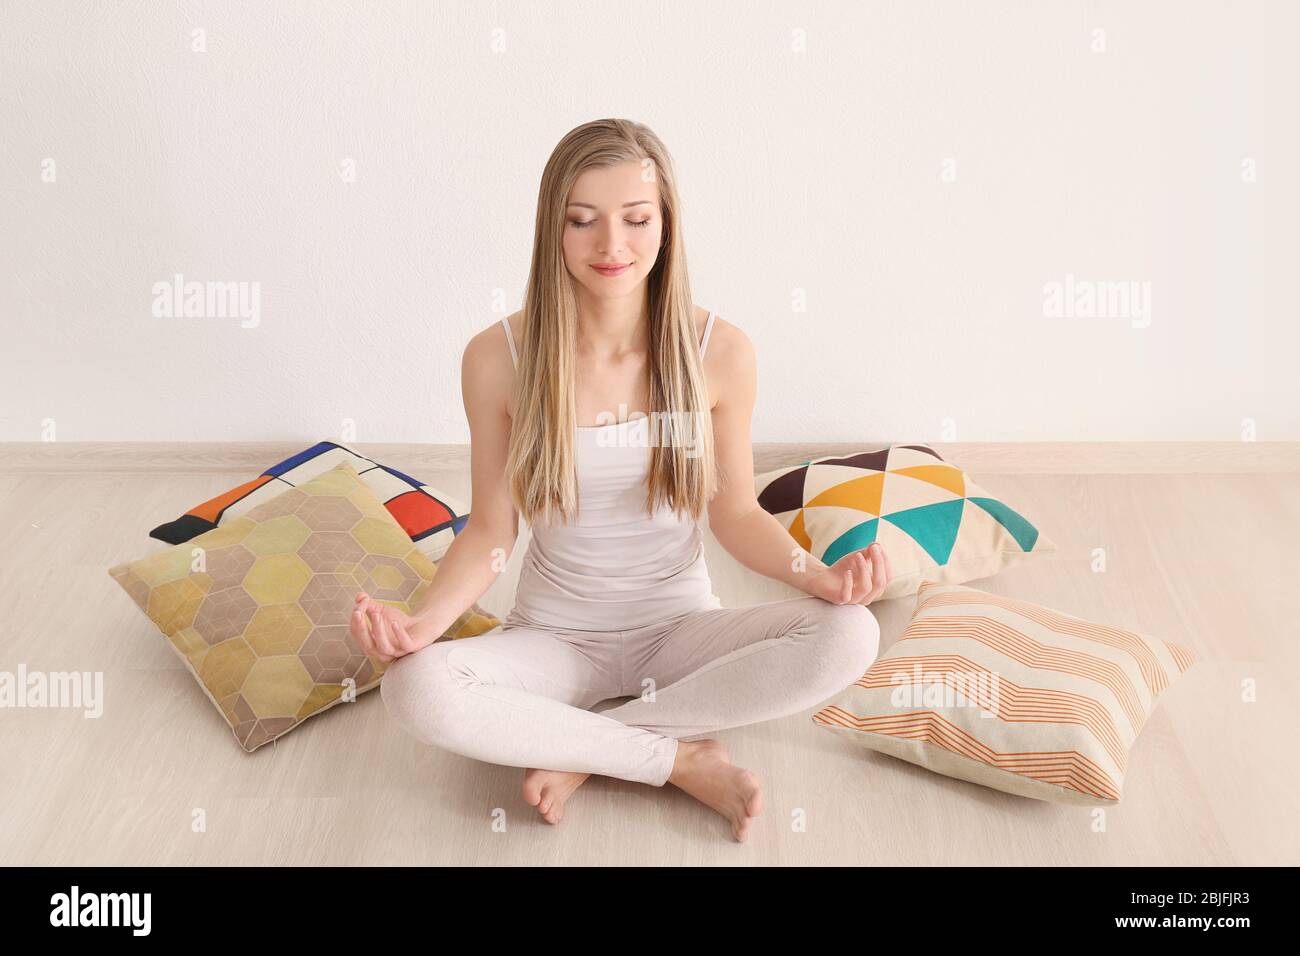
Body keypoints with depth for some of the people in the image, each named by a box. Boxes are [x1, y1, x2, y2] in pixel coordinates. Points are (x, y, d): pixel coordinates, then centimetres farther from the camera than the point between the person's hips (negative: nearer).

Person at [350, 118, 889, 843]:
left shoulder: (719, 350, -10)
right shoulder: (499, 357, -11)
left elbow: (736, 515, -1)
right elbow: (492, 529, -4)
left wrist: (819, 575, -20)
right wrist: (423, 621, -22)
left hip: (680, 626, 1)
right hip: (555, 635, 0)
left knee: (850, 637, -27)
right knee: (415, 688, -31)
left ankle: (582, 750, -16)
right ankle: (685, 759, -16)